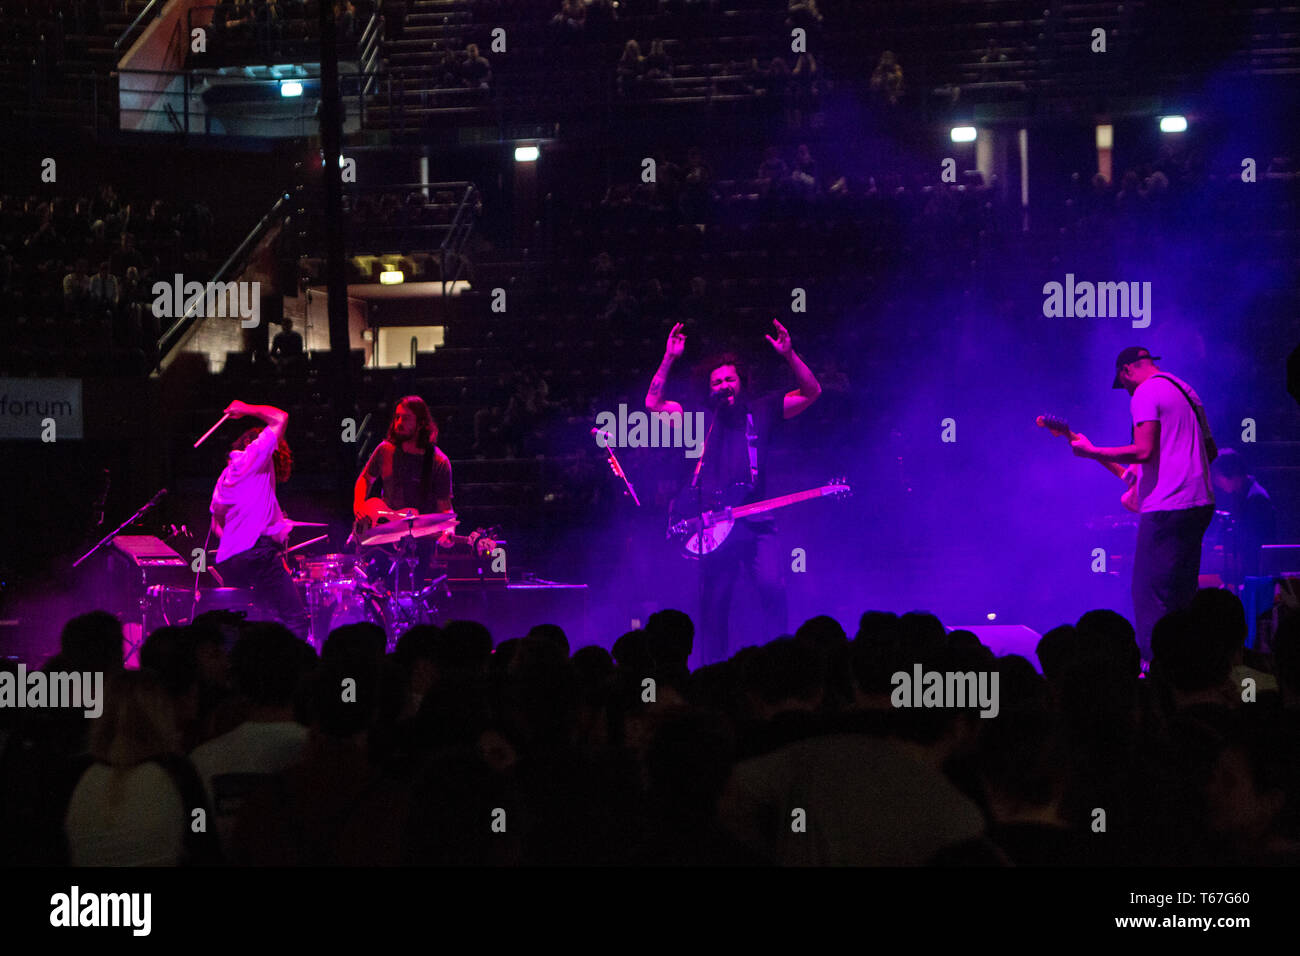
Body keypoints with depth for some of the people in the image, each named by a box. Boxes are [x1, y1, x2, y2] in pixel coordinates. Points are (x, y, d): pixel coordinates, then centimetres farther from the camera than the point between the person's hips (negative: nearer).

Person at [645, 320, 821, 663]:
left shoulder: (760, 411, 12)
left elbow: (811, 392, 7)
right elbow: (653, 403, 9)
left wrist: (789, 355, -7)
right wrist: (669, 360, 1)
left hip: (755, 522, -1)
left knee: (772, 586, -19)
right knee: (714, 604, 2)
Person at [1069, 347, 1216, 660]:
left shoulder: (1145, 392, -7)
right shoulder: (1186, 391, 21)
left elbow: (1143, 451, -18)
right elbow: (1211, 451, 24)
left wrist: (1091, 452, -10)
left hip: (1167, 506, -9)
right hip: (1200, 503, 9)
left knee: (1149, 593, -9)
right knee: (1181, 594, 14)